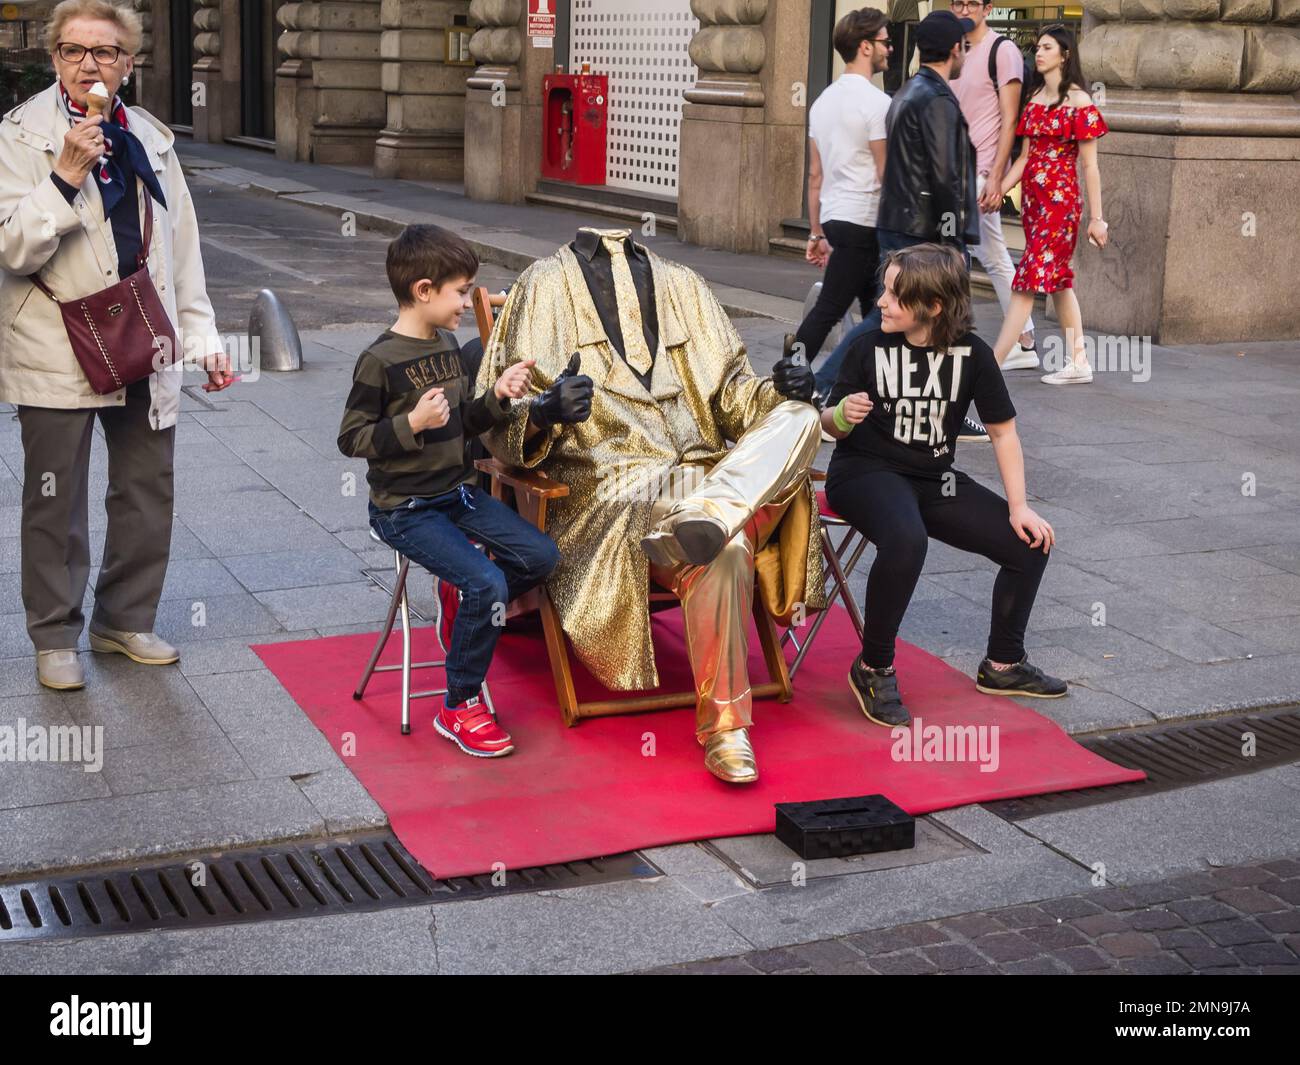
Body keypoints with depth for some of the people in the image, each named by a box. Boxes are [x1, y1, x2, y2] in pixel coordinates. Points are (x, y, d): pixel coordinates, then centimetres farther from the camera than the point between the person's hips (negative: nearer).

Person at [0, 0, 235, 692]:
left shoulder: (150, 139, 10)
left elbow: (181, 247, 15)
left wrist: (202, 336, 12)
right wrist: (66, 176, -25)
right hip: (57, 351, -5)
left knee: (147, 492, 11)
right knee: (56, 501, 3)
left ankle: (125, 620, 28)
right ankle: (55, 638, 18)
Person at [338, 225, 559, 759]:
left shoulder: (448, 345, 9)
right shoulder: (380, 361, -16)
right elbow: (351, 438, -15)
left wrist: (496, 397, 0)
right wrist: (412, 423, -26)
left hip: (458, 492, 8)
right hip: (405, 509, -8)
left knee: (541, 555, -7)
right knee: (488, 583, -22)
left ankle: (474, 611, 18)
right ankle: (459, 709, -6)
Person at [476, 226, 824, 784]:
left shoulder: (683, 286, 17)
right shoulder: (547, 286, 4)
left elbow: (731, 396, 19)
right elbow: (506, 423, -2)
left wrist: (776, 390, -6)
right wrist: (545, 414, -28)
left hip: (706, 479, 5)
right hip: (615, 487, -5)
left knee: (797, 418, -23)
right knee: (723, 553, -34)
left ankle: (705, 520, -47)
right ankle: (722, 727, -25)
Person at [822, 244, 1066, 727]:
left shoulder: (972, 354, -5)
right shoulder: (869, 348, -10)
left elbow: (1003, 432, 2)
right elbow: (832, 424, -2)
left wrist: (1019, 507, -4)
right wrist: (842, 415, -27)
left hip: (934, 478, 4)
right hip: (865, 472, -4)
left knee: (1030, 544, -3)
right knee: (906, 541, -37)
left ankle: (1002, 665, 17)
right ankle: (873, 668, -17)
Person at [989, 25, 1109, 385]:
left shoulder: (1078, 101, -8)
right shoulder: (1034, 99, 13)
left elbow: (1089, 165, -8)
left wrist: (1096, 217, -9)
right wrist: (998, 191, 4)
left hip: (1060, 197, -8)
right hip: (1032, 196, 8)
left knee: (1030, 277, -9)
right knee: (1058, 278, 10)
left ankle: (992, 365, -12)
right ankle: (1078, 362, 16)